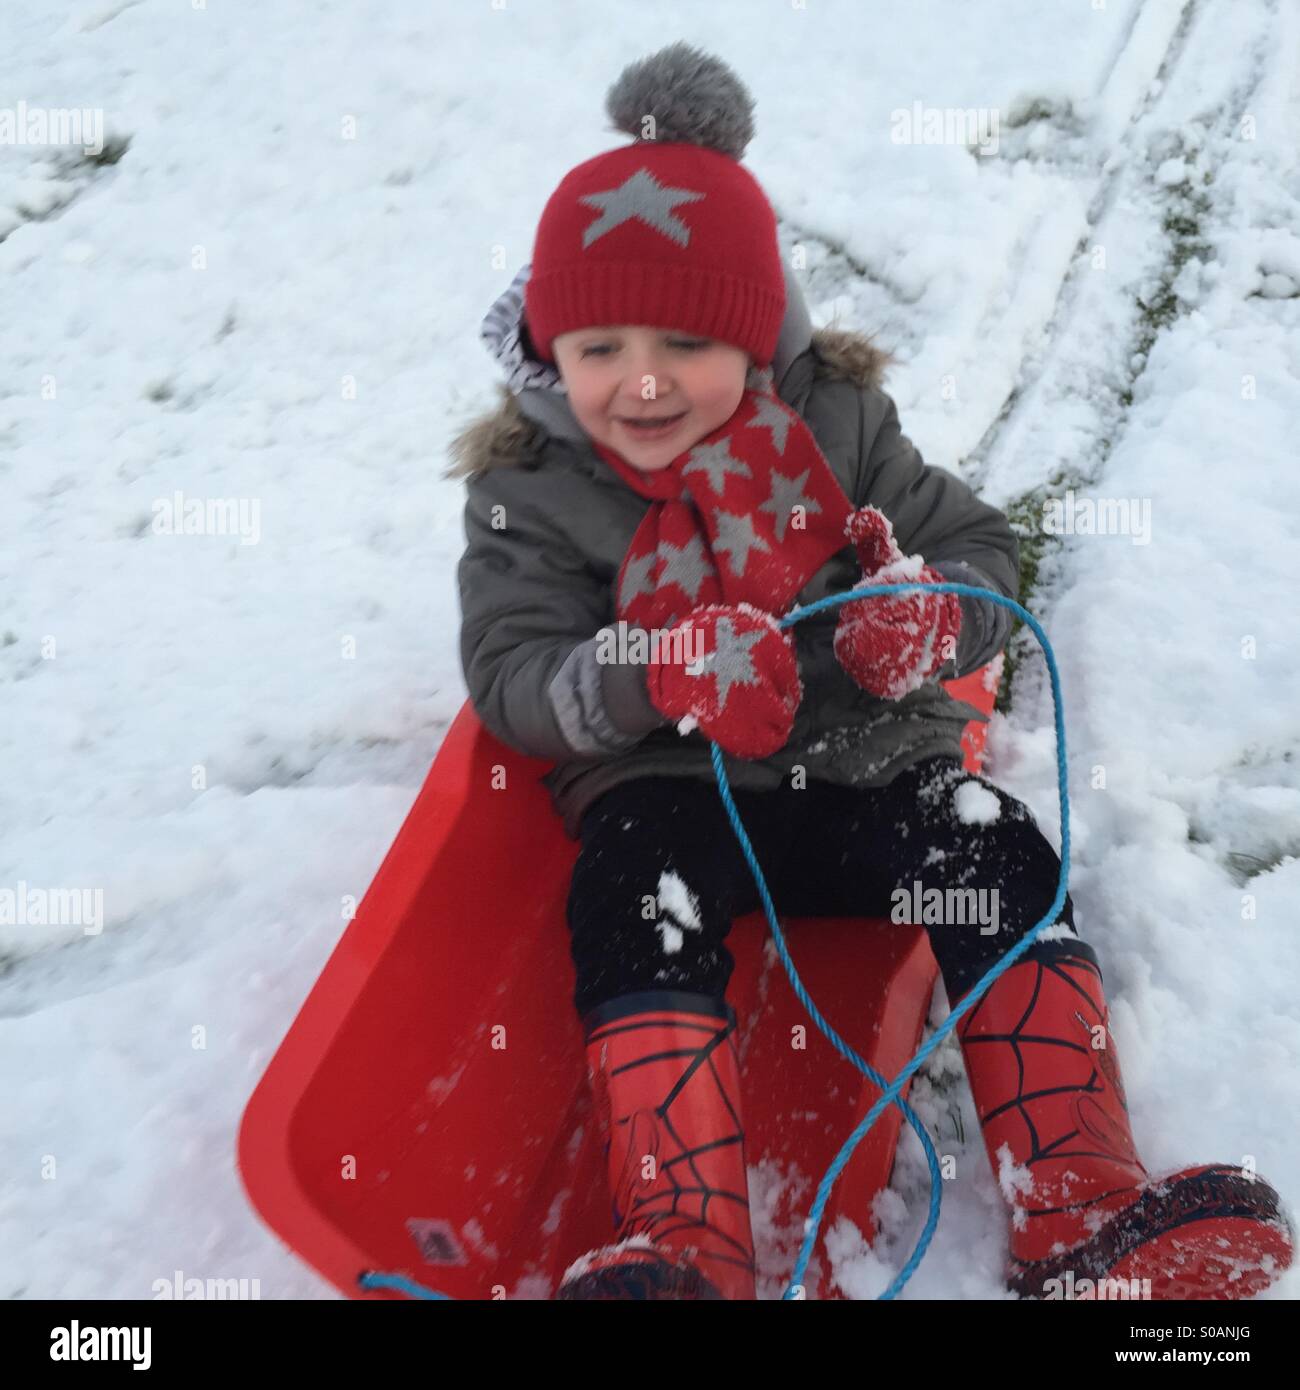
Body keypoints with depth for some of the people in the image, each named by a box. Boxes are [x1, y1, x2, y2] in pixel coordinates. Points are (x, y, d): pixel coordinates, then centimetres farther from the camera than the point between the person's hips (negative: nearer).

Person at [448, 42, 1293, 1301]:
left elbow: (980, 549, 6)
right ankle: (684, 1250, -31)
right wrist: (655, 674, -30)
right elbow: (511, 676, -9)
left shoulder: (836, 421, 3)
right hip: (665, 786, -1)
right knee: (637, 900, -31)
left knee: (1002, 863, -22)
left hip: (872, 763, 2)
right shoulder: (532, 491, -2)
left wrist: (933, 618, -20)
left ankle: (1079, 1215, -19)